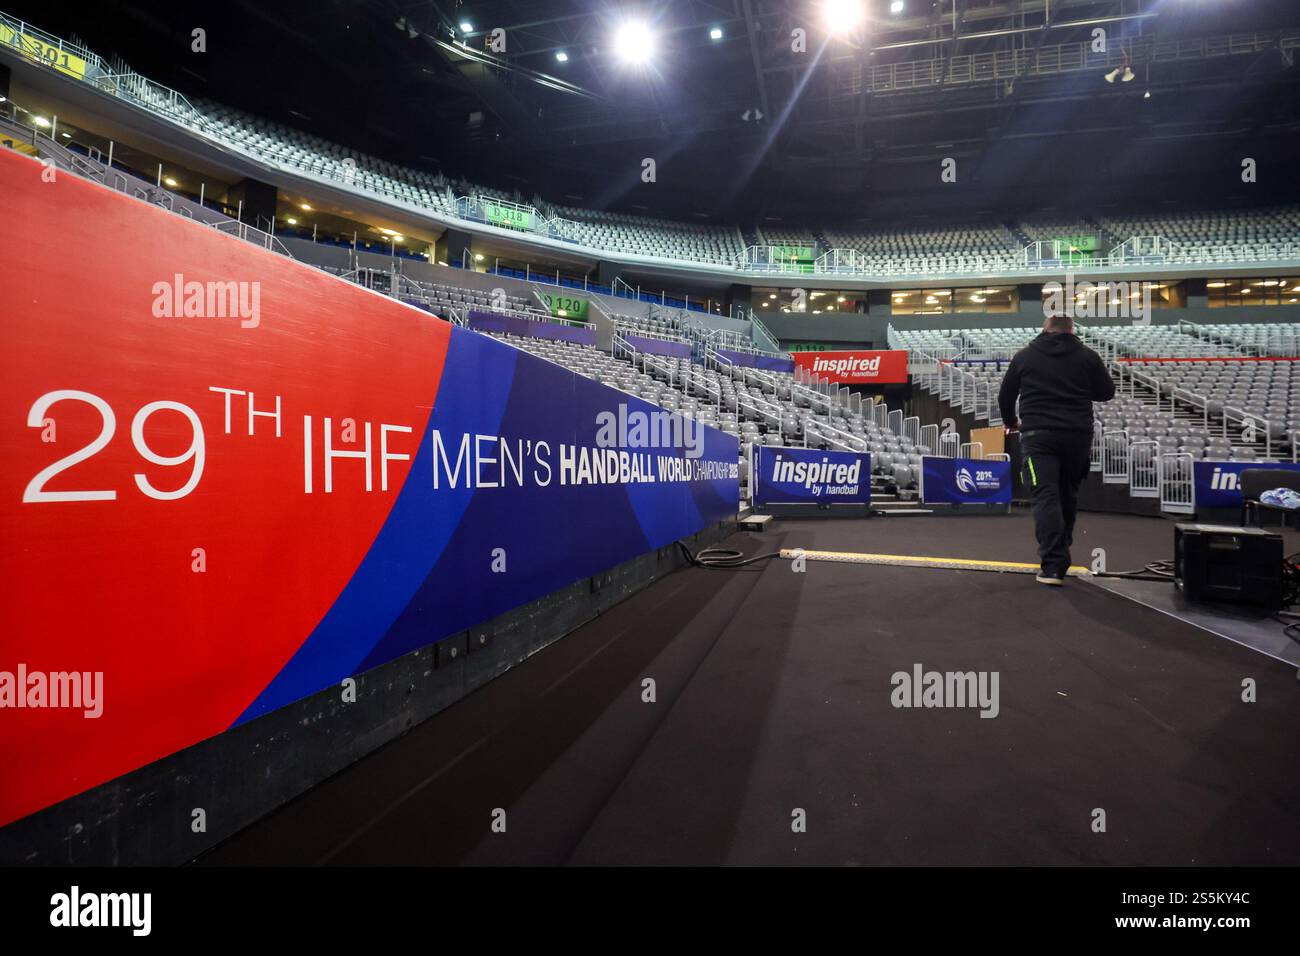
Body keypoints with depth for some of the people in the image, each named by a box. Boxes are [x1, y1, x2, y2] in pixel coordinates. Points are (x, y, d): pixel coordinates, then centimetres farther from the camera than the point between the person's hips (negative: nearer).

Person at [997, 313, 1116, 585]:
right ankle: (1061, 553, 31)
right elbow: (1107, 392, 12)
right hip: (1078, 436, 3)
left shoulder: (1025, 356, 5)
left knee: (1045, 498, -8)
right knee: (1067, 496, 18)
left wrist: (1011, 422, 30)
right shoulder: (1087, 356, 6)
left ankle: (1053, 565, -18)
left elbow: (1005, 396, 12)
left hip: (1038, 436, -2)